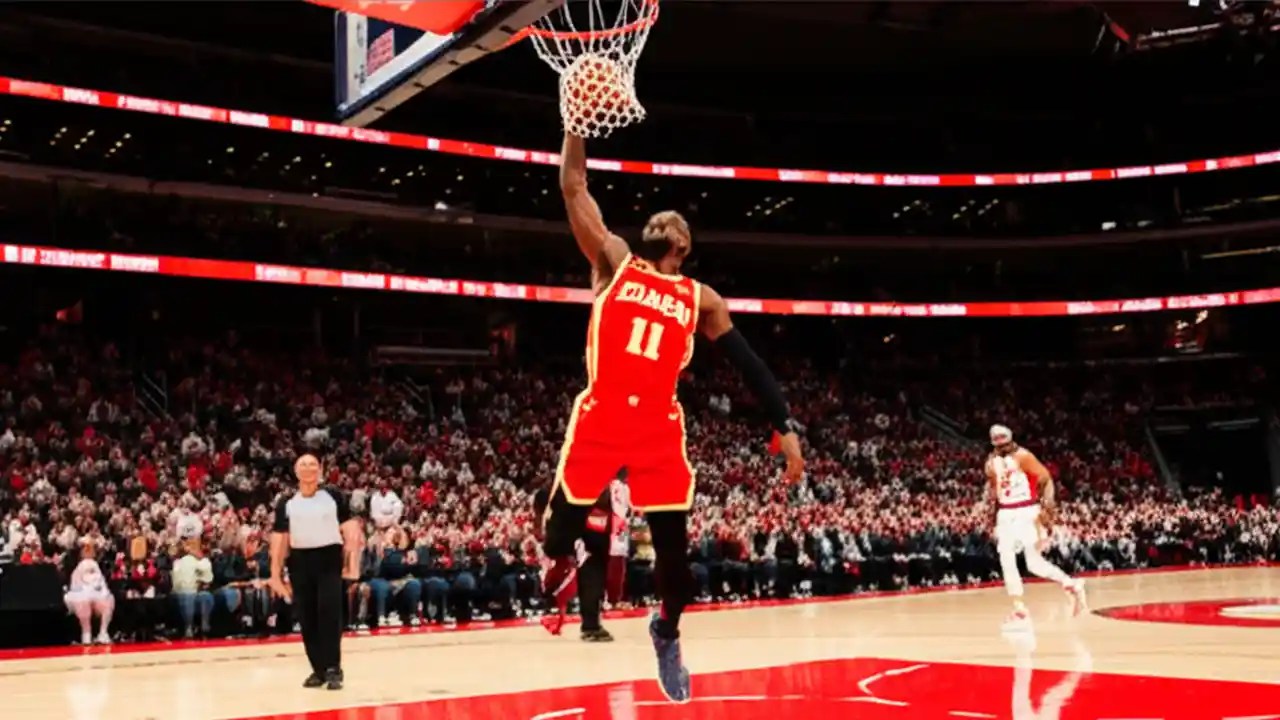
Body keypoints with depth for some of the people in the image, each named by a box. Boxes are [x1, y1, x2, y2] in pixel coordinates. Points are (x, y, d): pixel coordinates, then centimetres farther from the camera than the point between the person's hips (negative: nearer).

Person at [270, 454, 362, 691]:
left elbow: (349, 529, 3)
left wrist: (352, 560, -6)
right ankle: (319, 669, 16)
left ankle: (333, 668, -9)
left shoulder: (334, 496, 1)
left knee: (330, 613, -12)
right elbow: (279, 539, 7)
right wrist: (276, 574, 2)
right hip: (300, 562, 3)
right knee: (306, 618, 5)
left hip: (329, 558, -3)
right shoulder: (286, 503, 5)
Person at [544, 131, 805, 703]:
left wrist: (784, 426, 2)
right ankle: (558, 565, 39)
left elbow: (749, 364, 11)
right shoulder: (613, 260, 11)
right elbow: (573, 187, 6)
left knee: (673, 541, 3)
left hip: (659, 427, 1)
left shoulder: (700, 300, 12)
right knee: (567, 512, 1)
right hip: (601, 417, -1)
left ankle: (667, 631, 29)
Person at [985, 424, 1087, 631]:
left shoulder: (1023, 456, -10)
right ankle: (1020, 610, -1)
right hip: (1006, 514, 6)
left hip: (1028, 511, -6)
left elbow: (1046, 479, -12)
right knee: (1006, 560, -5)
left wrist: (1046, 508, -20)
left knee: (1034, 563, -9)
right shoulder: (991, 462, 8)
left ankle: (1072, 585, 12)